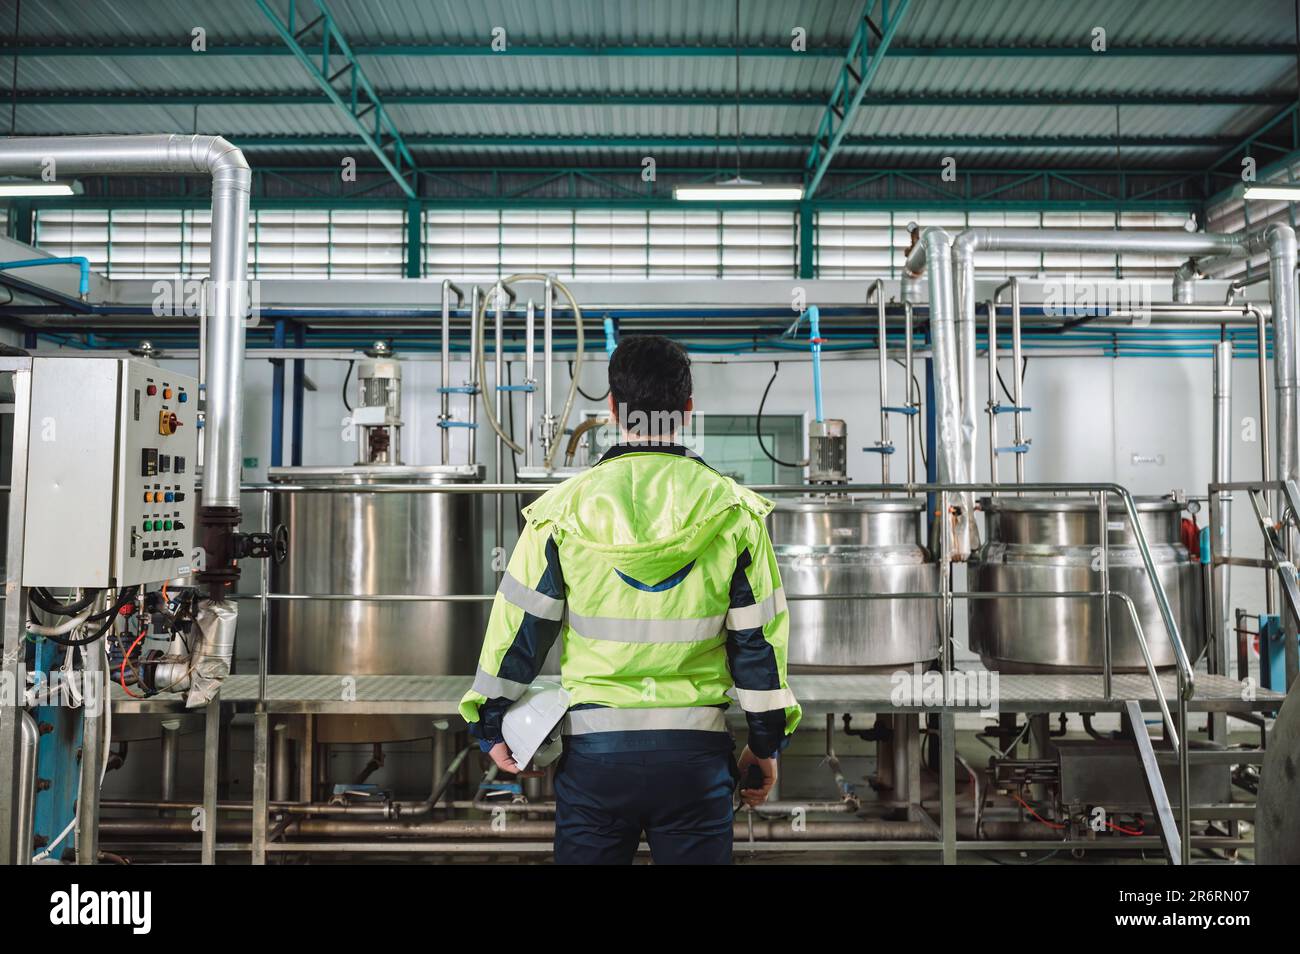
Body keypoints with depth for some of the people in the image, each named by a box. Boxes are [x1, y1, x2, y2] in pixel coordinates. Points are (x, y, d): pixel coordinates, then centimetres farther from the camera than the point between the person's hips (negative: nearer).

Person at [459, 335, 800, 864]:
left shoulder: (563, 508, -3)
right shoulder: (732, 510, -2)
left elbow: (519, 623, 0)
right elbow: (758, 637, 1)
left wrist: (491, 723, 12)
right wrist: (766, 741, 12)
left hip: (593, 746, 0)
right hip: (696, 748, 0)